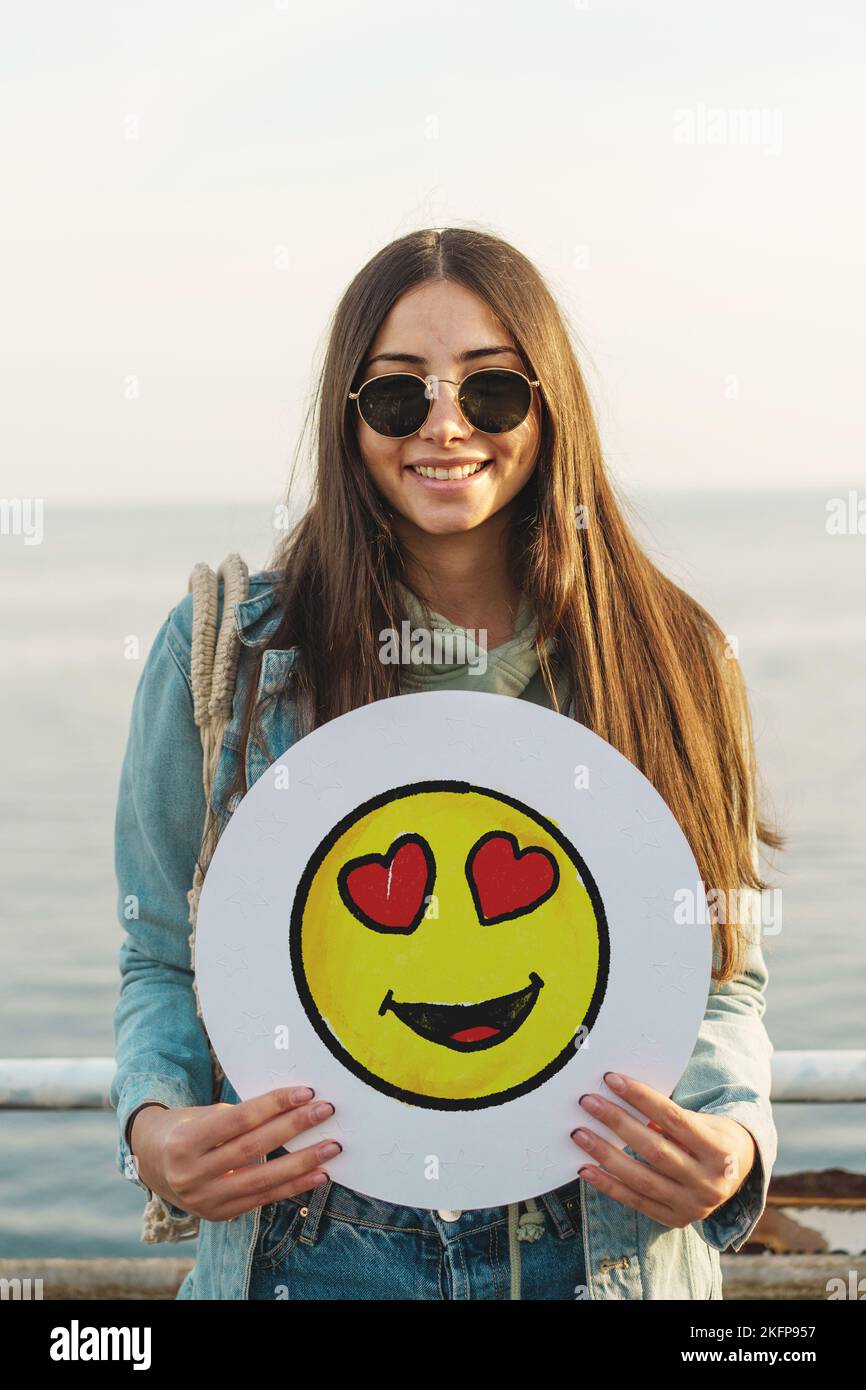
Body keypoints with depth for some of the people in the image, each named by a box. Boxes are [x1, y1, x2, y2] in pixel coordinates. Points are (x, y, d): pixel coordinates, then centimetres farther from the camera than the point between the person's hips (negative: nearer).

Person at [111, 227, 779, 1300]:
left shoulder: (674, 663, -2)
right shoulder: (221, 652, -5)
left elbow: (724, 978, 4)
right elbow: (161, 961, 3)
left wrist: (732, 1138, -16)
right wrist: (154, 1124, -16)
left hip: (603, 1250, 1)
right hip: (312, 1251, 0)